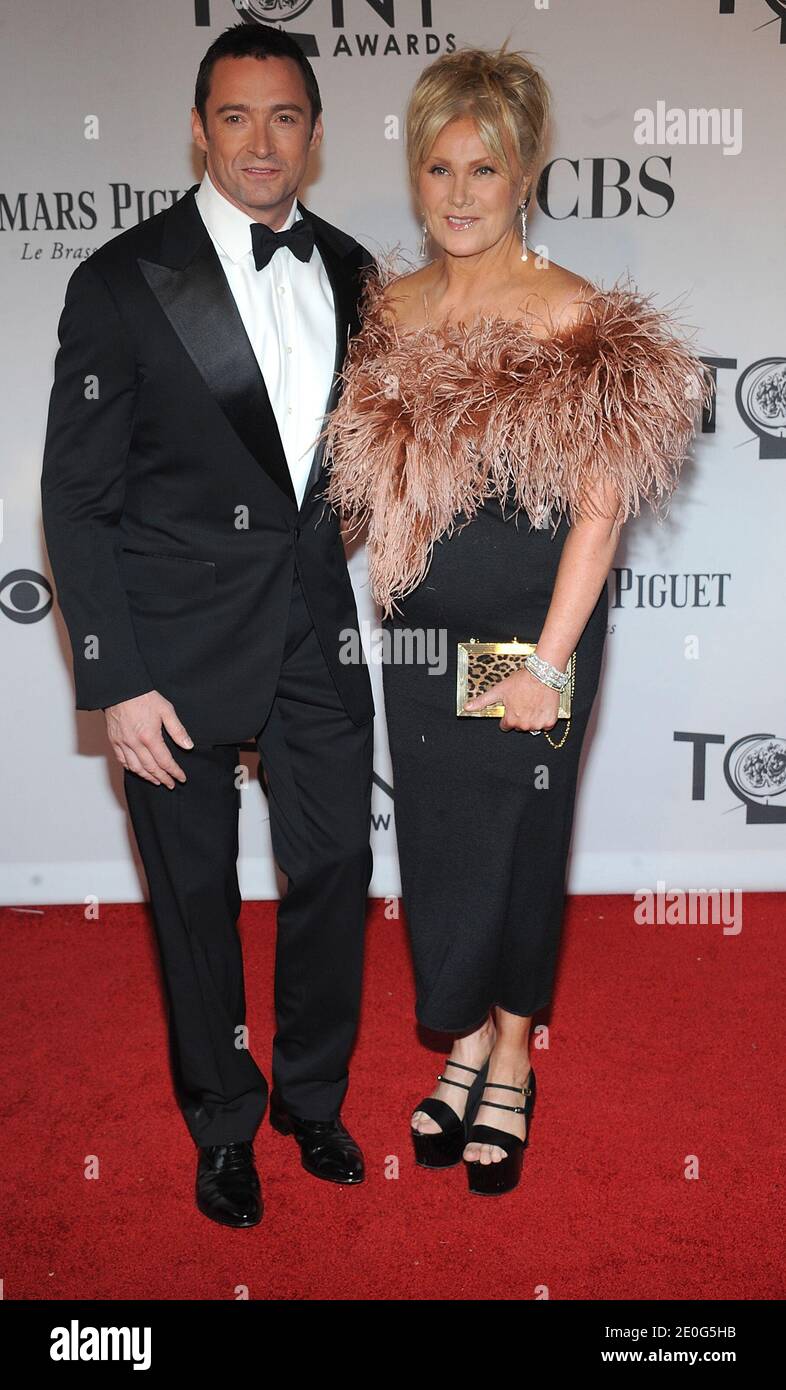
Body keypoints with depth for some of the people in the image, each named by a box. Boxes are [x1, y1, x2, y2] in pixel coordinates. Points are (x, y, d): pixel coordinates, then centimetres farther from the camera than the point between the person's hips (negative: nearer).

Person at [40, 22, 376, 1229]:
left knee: (335, 868, 11)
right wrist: (116, 683, -13)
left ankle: (312, 1095, 37)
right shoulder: (123, 282, -9)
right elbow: (77, 500, -9)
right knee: (198, 894, 10)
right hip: (179, 648, -4)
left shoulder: (351, 272, 5)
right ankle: (223, 1121, 34)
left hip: (314, 630, 4)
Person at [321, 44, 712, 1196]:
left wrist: (550, 662, -18)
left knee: (519, 842, 10)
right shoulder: (387, 312, 2)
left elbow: (600, 504, -16)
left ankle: (510, 1058, 32)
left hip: (533, 628, -4)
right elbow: (361, 484, 10)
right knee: (434, 840, 13)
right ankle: (466, 1043, 35)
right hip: (420, 628, 4)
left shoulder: (577, 322, -13)